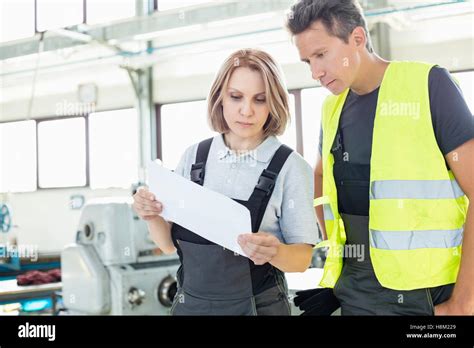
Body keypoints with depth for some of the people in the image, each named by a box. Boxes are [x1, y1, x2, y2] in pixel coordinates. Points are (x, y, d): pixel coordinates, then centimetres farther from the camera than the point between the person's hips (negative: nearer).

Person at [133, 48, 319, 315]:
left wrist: (275, 252, -29)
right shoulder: (193, 157, -2)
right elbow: (170, 244, 4)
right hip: (190, 303, 3)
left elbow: (302, 258, -10)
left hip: (258, 306, -3)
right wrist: (154, 218, -15)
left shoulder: (290, 166, -12)